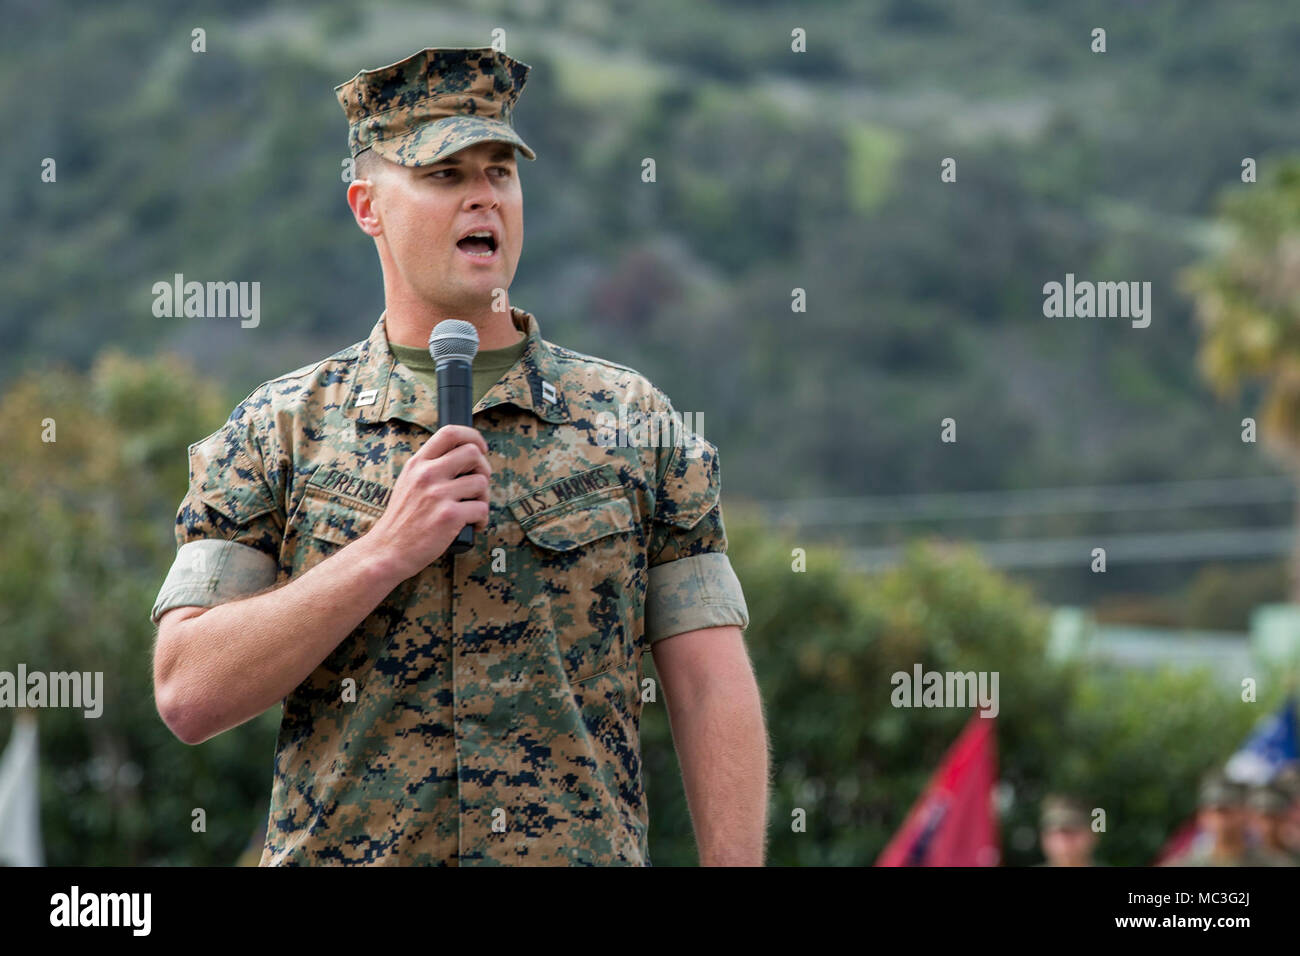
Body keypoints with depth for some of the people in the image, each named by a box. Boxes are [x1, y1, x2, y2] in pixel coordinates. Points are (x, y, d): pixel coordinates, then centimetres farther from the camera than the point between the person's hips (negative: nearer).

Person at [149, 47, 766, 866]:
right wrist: (387, 552, -14)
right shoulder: (278, 432, 3)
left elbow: (712, 691, 2)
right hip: (344, 852, -1)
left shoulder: (632, 419, 5)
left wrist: (735, 867, -9)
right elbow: (188, 695, -7)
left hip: (588, 850, 1)